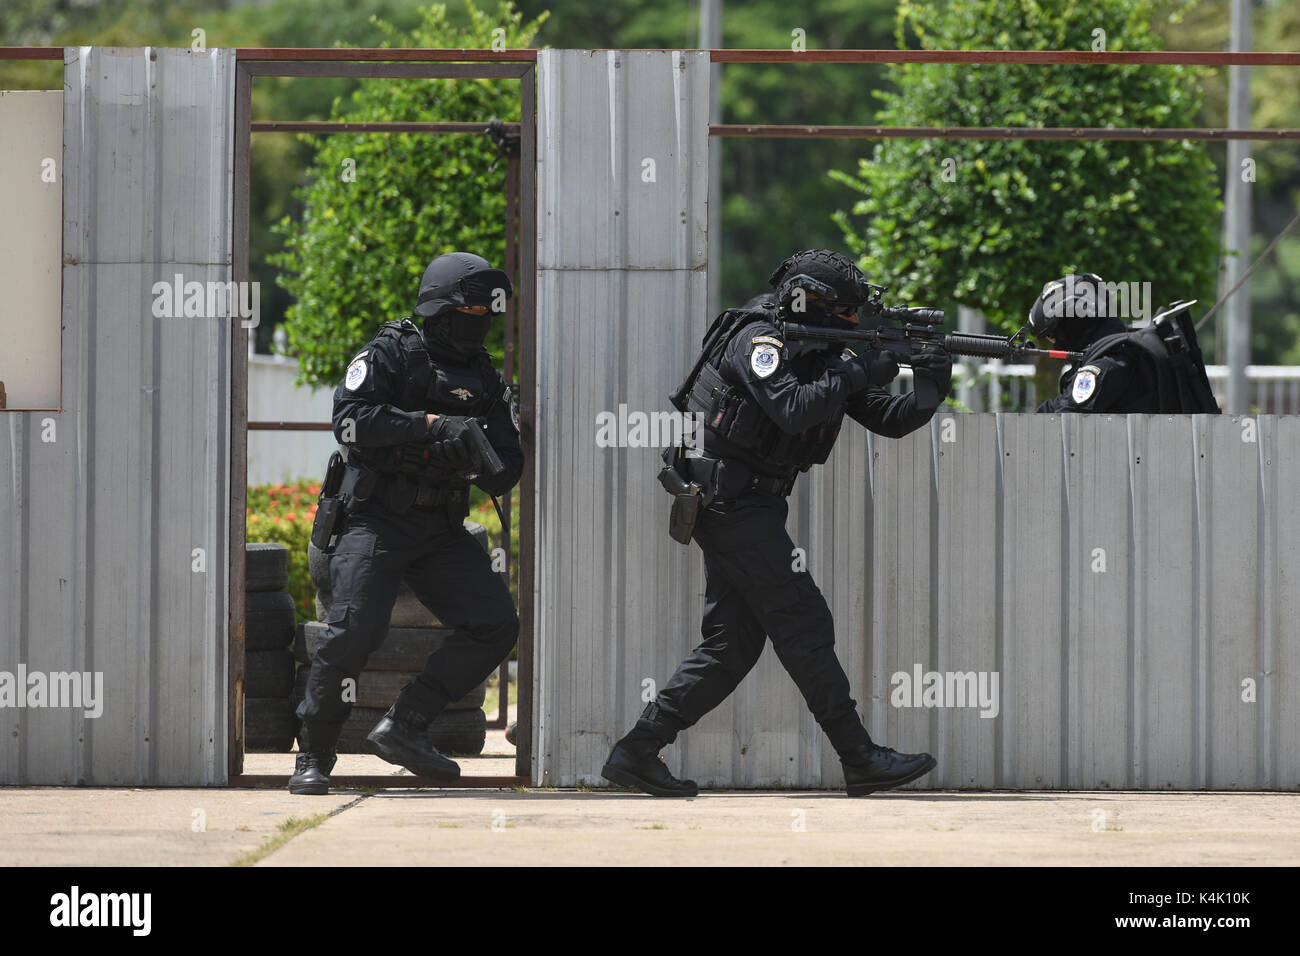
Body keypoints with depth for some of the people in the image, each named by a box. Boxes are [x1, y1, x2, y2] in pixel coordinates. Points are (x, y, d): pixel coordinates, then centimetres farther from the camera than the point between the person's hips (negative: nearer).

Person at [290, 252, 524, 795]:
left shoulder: (485, 381, 14)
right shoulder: (391, 355, 0)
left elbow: (504, 476, 10)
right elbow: (351, 419, -16)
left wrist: (476, 458, -14)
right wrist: (432, 424, -20)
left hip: (442, 531, 6)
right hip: (377, 520, -6)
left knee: (496, 626, -7)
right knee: (356, 629, -21)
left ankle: (403, 728, -1)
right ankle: (313, 756, -7)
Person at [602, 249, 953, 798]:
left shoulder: (824, 353, 12)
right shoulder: (759, 339, -14)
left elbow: (888, 420, 10)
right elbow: (792, 410, -29)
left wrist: (929, 392, -9)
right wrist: (859, 372, -22)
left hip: (750, 507, 10)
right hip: (728, 501, -10)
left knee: (733, 642, 5)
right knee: (803, 624, -9)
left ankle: (638, 751, 4)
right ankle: (862, 762, -8)